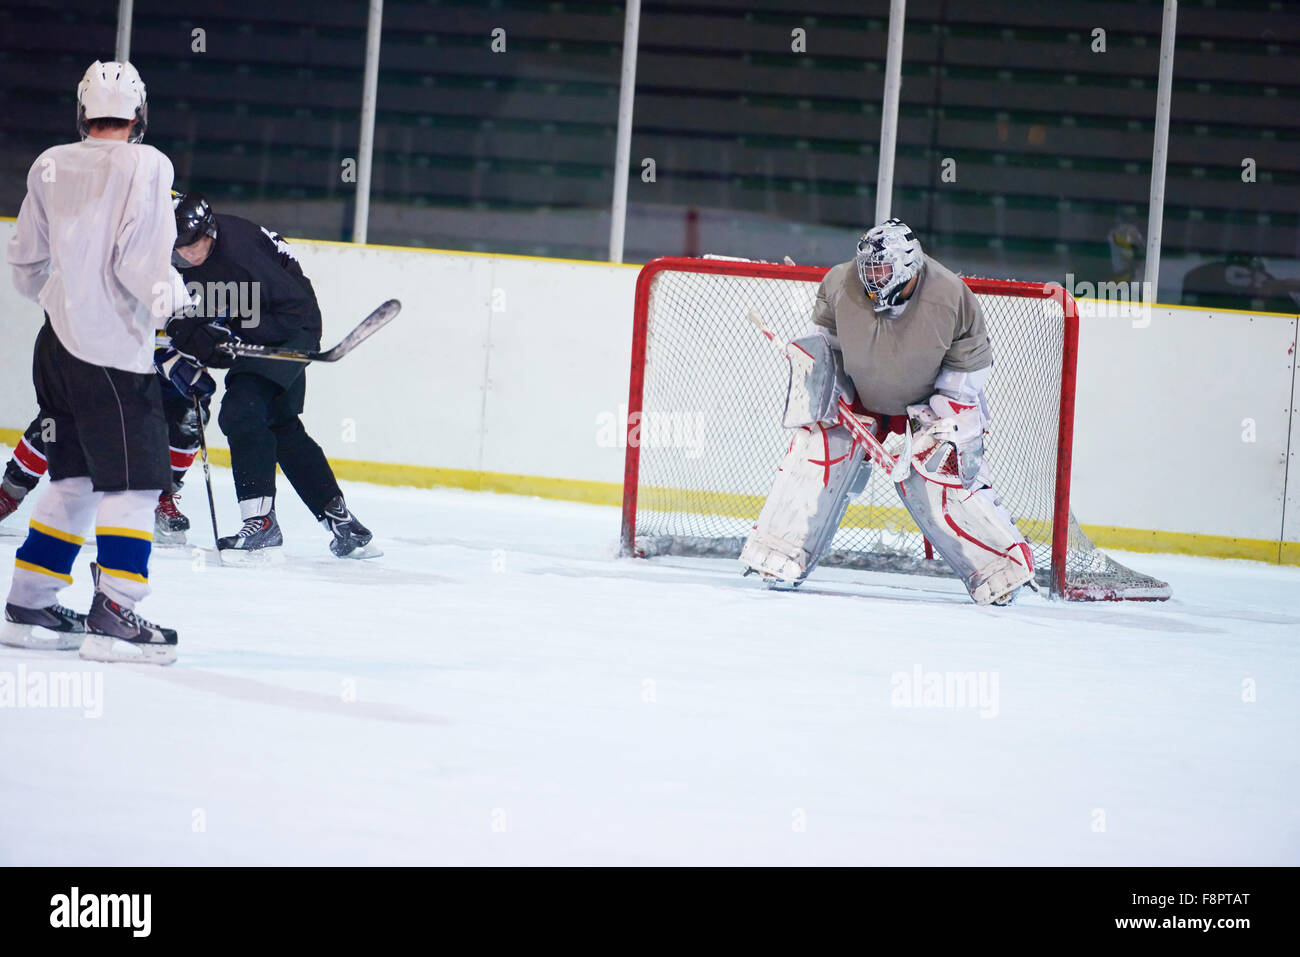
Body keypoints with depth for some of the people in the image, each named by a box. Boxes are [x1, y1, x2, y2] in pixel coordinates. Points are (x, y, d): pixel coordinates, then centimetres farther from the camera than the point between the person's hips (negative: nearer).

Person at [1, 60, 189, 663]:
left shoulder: (50, 166, 9)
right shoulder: (145, 165, -9)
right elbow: (139, 259, -18)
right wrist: (169, 293, 2)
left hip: (59, 343, 7)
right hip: (114, 348, -7)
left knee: (75, 479, 16)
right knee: (133, 479, -4)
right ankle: (113, 616, -13)